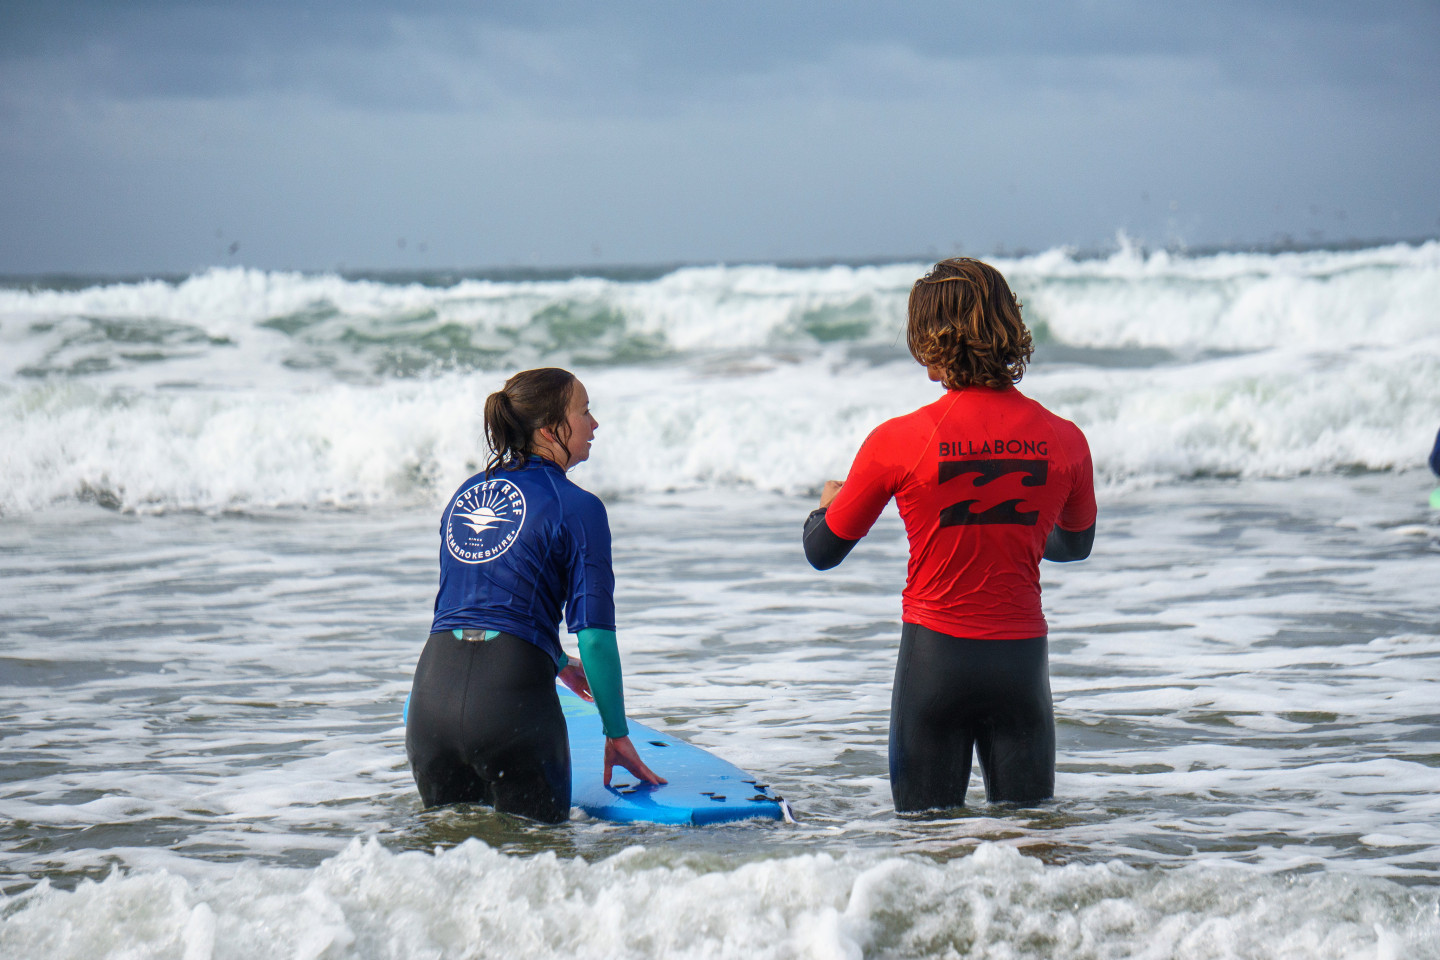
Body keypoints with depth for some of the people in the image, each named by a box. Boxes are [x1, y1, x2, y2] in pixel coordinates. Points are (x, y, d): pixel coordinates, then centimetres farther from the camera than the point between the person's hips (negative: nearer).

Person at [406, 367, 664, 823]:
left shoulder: (465, 494, 18)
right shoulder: (578, 508, -1)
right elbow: (595, 634, -5)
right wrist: (617, 735, 5)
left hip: (434, 681, 6)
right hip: (513, 689, -5)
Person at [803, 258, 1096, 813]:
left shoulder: (897, 442, -10)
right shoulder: (1064, 441, -3)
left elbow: (822, 552, 4)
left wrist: (828, 504, 26)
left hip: (935, 655, -2)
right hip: (1022, 656, 2)